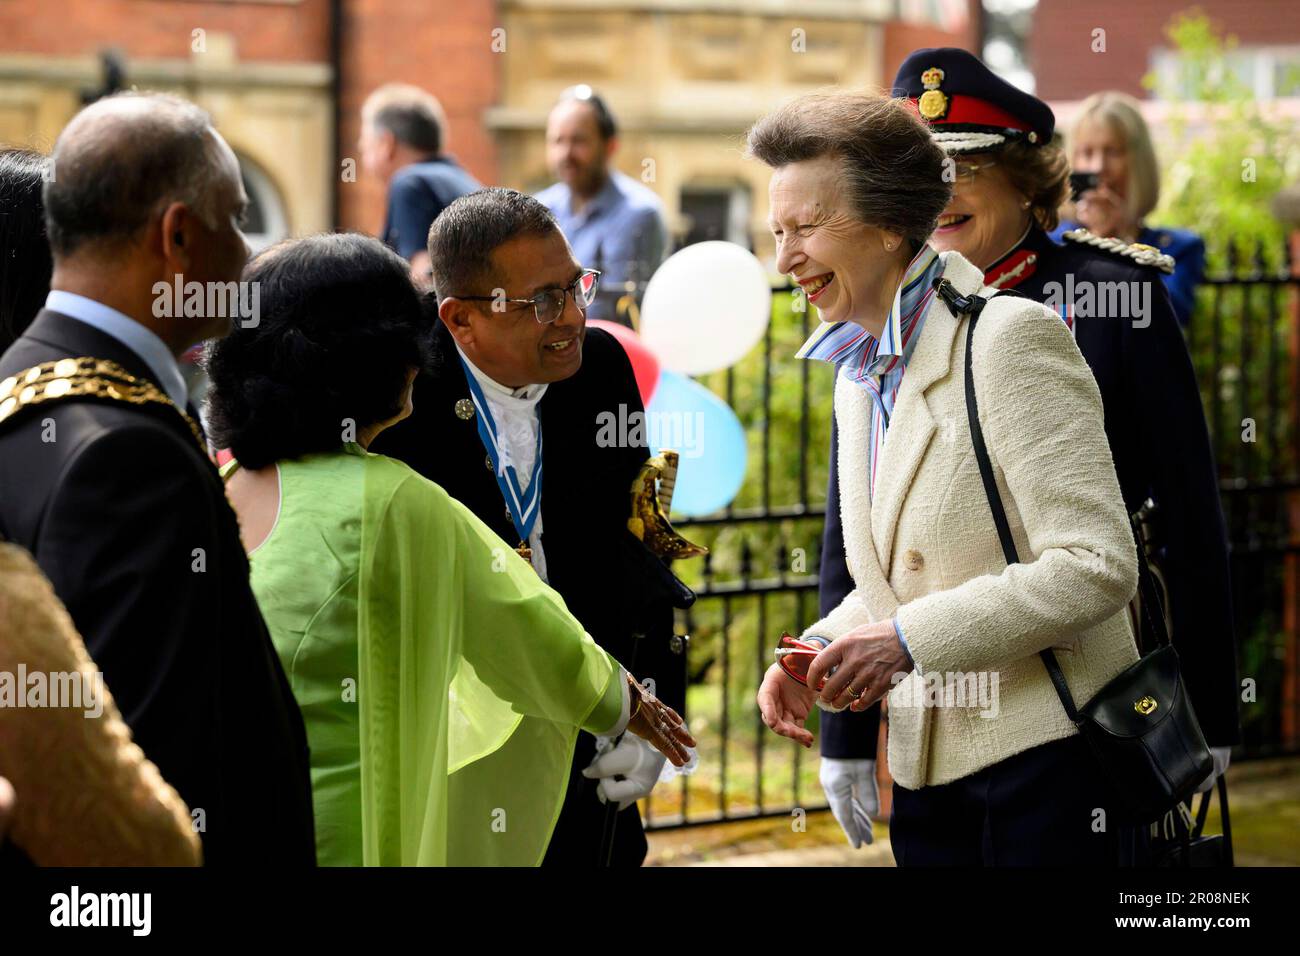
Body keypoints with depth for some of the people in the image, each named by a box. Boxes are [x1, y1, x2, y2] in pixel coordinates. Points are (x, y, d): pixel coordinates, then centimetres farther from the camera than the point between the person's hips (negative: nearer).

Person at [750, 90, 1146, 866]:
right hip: (929, 770, 8)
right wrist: (819, 654, 1)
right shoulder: (859, 373, 14)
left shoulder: (1014, 338, -13)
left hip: (1046, 756, -7)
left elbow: (1097, 566, -19)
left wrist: (909, 638, -20)